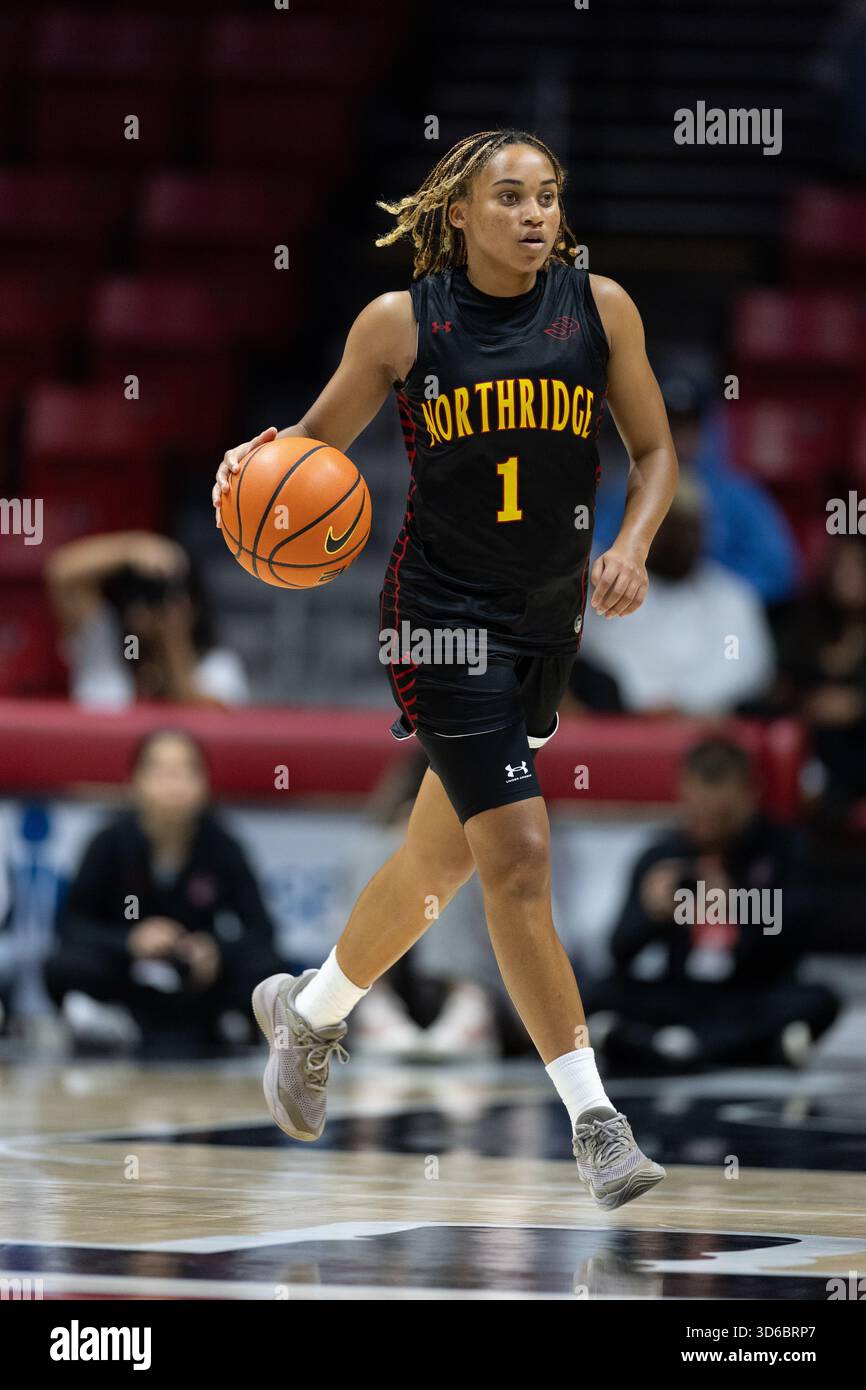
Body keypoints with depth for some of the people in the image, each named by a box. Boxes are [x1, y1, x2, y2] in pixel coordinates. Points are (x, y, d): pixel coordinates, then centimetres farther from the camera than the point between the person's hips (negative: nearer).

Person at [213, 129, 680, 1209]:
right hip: (443, 609, -5)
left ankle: (309, 1009, 44)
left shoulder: (599, 307, -1)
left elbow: (655, 449, 8)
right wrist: (261, 460, -16)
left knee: (445, 853, 18)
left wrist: (631, 547, -9)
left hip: (552, 613, 5)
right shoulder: (401, 321, -8)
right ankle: (593, 1120, -11)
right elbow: (322, 436, 5)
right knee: (518, 854, -15)